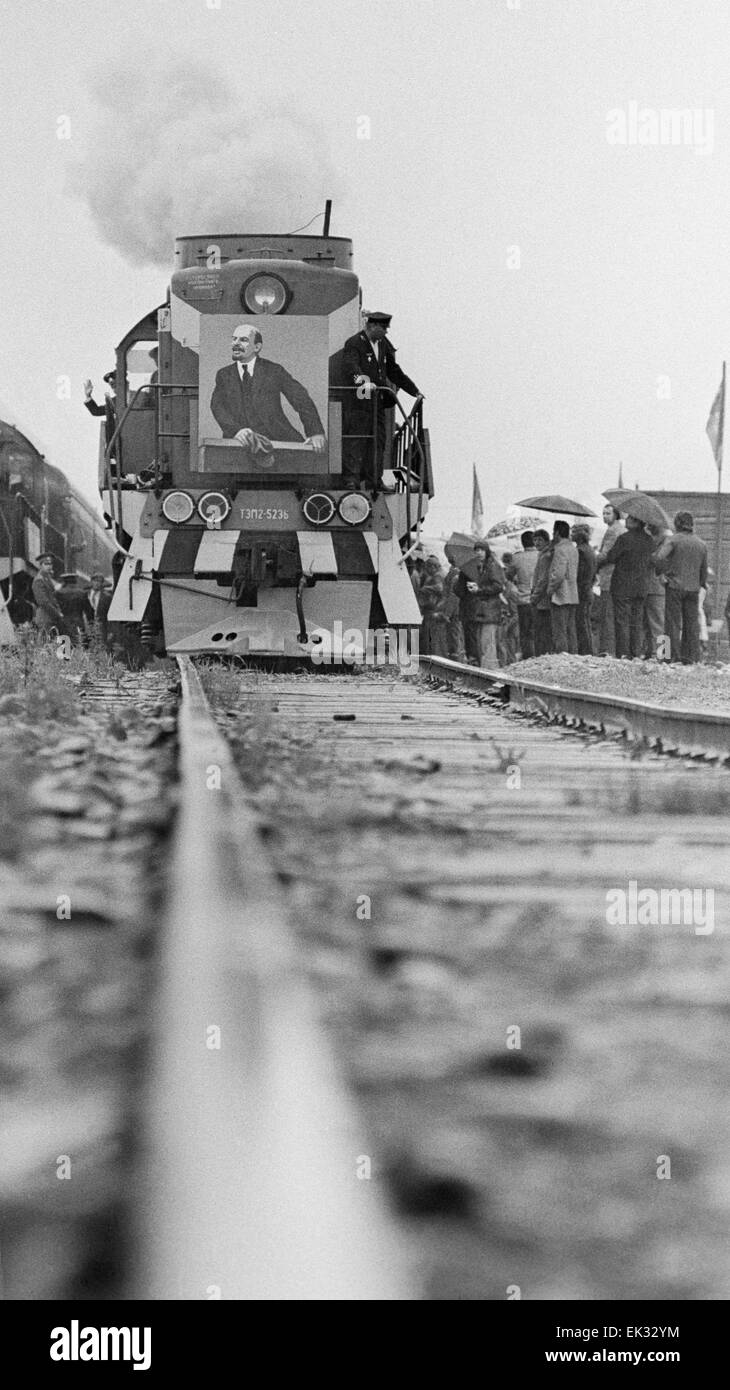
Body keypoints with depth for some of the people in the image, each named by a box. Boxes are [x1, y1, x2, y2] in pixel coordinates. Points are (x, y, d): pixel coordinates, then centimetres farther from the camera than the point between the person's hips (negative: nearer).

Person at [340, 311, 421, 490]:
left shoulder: (383, 345, 18)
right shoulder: (354, 343, -7)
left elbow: (394, 372, 27)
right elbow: (351, 367, -25)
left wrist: (415, 391, 28)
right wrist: (362, 381, -44)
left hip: (377, 402, 8)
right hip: (357, 402, -8)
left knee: (378, 442, 6)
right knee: (355, 441, -10)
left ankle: (375, 482, 11)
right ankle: (351, 480, -10)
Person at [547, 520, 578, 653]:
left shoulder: (560, 549, -14)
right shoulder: (573, 548, 15)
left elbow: (559, 574, -21)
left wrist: (550, 589, -11)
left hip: (560, 596, -9)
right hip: (573, 596, 9)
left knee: (559, 632, -8)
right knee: (571, 631, 11)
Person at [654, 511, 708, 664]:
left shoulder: (673, 539, -5)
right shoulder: (701, 544, 10)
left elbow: (660, 558, -21)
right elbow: (704, 569, 18)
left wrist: (660, 571, -2)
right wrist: (703, 583, 34)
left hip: (675, 585, -4)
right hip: (693, 588, 4)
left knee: (673, 624, -1)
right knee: (692, 624, 9)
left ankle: (674, 656, -5)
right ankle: (692, 656, 8)